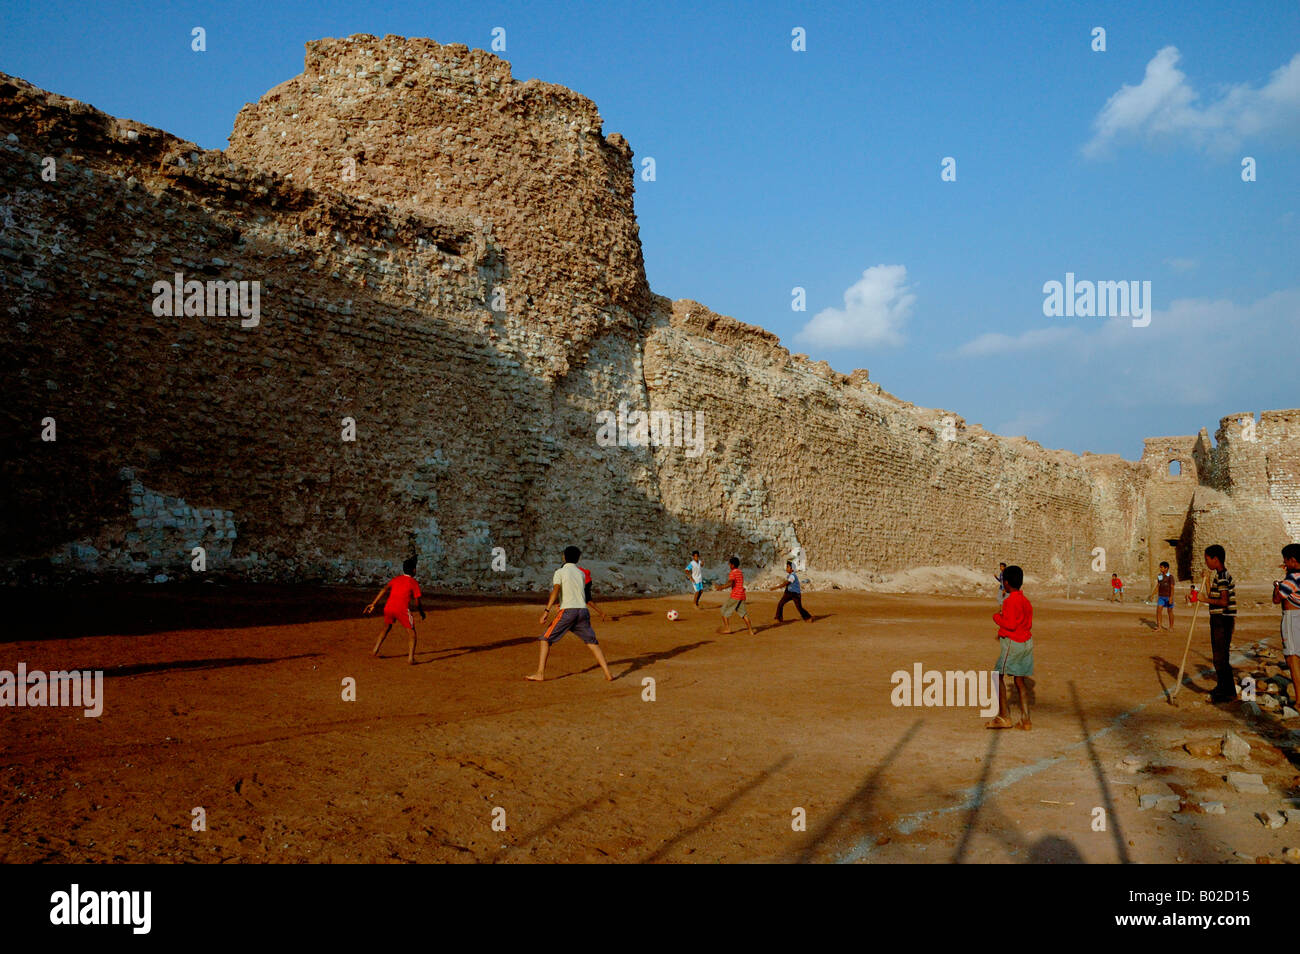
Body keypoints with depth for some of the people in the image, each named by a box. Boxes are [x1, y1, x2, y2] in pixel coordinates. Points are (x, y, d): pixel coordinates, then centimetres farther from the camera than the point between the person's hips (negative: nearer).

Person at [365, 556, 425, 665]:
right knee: (412, 633, 8)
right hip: (402, 610, -5)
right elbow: (417, 603, 4)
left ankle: (374, 651, 34)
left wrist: (373, 604, 2)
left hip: (388, 607, 5)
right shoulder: (414, 583, 7)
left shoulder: (396, 579, 19)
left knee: (386, 628, 31)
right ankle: (410, 658, -3)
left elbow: (384, 590, 5)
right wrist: (422, 613, 22)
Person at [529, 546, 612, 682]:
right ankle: (607, 674, 2)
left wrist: (547, 610, -21)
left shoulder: (560, 572, 3)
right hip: (583, 610, 4)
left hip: (567, 611, -4)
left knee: (545, 639, 4)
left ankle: (540, 674, -6)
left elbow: (556, 590, -13)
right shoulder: (581, 573, 19)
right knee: (592, 643, 10)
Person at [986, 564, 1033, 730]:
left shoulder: (1011, 600, -16)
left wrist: (997, 617, -5)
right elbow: (1029, 624, 15)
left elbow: (1011, 625, -21)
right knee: (1019, 680, 10)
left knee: (998, 676, 0)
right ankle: (1026, 720, 8)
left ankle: (1003, 717, -3)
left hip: (1012, 642, -8)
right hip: (1027, 641, 9)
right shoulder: (1026, 601, 11)